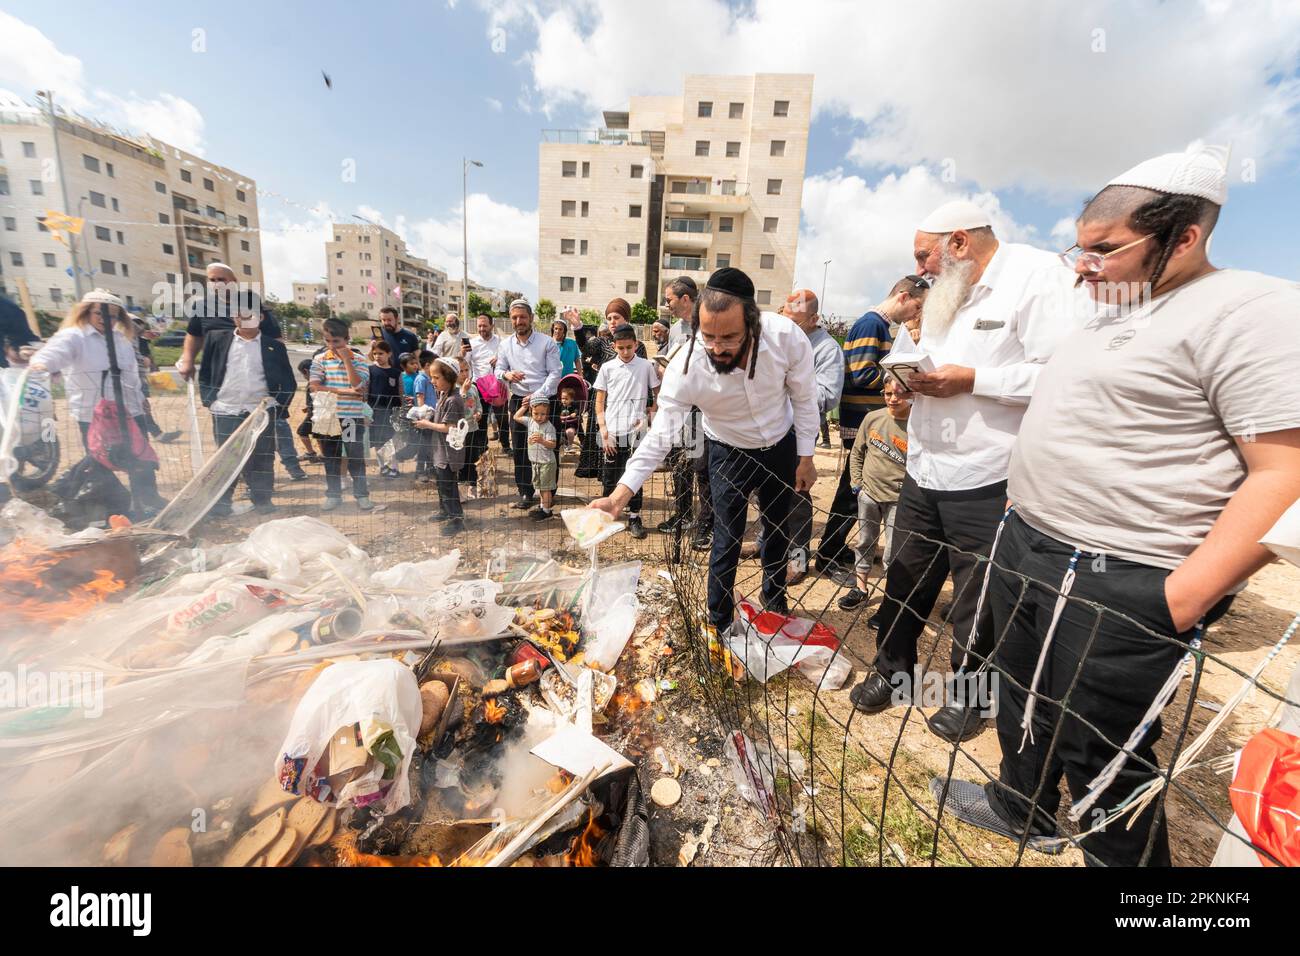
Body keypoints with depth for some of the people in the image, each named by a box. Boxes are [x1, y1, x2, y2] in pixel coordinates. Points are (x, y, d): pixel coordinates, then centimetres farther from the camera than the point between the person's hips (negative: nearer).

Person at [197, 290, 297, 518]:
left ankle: (262, 500, 15)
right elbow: (204, 373, 12)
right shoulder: (216, 338, 7)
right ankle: (221, 502, 16)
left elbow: (289, 382, 6)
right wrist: (209, 401, 4)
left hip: (261, 413, -1)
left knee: (262, 460, 4)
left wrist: (279, 407, -1)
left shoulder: (274, 346, 4)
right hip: (225, 413, 1)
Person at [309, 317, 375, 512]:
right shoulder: (320, 359, 3)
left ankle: (361, 494, 13)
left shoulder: (358, 359, 0)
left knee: (356, 457, 3)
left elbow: (358, 385, -14)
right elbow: (315, 386, -8)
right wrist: (344, 391, -16)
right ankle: (333, 494, 22)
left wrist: (346, 359, -13)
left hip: (352, 416, -2)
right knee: (331, 457, 11)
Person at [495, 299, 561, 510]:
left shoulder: (547, 342, -3)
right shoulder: (506, 345, 9)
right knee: (519, 449, 6)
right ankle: (526, 493, 18)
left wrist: (537, 395, -16)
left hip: (544, 400, -4)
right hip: (518, 400, 4)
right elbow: (498, 370, 15)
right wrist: (506, 375, -10)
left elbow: (555, 373, -7)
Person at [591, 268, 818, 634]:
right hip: (729, 453, -2)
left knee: (779, 528, 19)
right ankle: (718, 624, 23)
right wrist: (620, 494, -37)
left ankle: (774, 599, 47)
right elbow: (660, 436, -28)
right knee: (727, 542, -2)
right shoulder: (686, 366, -32)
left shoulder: (787, 336, -29)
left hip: (782, 445, 3)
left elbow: (804, 398, -12)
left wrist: (806, 457, -5)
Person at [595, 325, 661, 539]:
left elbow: (659, 394, 13)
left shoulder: (646, 366, 3)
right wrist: (604, 432, -2)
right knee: (609, 479, 7)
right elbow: (599, 402, 5)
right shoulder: (607, 368, 5)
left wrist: (652, 413, -2)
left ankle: (634, 518, 16)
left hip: (636, 432, -1)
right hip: (612, 433, 1)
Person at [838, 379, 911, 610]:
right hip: (868, 493, 4)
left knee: (892, 554, 2)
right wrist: (856, 481, 5)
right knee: (865, 542, 17)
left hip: (898, 499, -4)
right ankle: (861, 588, 33)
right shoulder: (873, 418, -2)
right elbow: (857, 452, 10)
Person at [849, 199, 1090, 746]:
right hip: (924, 471, 7)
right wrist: (913, 383, 2)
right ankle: (893, 672, 34)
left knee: (975, 600, 10)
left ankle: (967, 694, 32)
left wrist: (971, 380, -21)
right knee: (904, 582, 15)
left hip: (984, 481, -7)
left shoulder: (1038, 276, -9)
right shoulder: (946, 293, 17)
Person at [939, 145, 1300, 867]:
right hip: (1024, 551, 9)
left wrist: (1180, 602, -22)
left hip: (1119, 586, -9)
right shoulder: (1111, 313, 14)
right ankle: (1021, 807, 48)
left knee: (1100, 756, 8)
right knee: (1023, 702, 24)